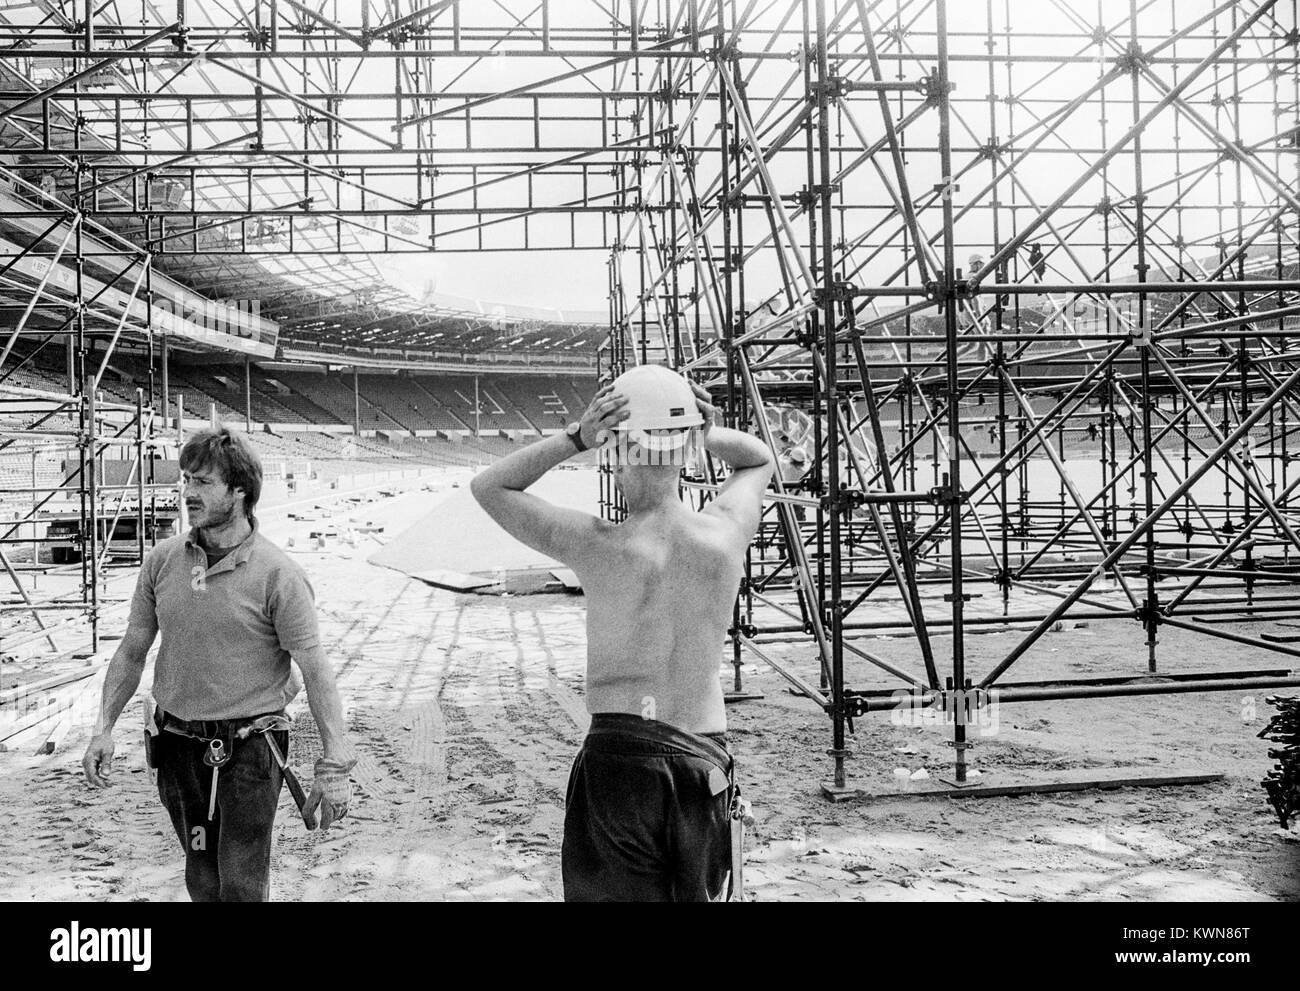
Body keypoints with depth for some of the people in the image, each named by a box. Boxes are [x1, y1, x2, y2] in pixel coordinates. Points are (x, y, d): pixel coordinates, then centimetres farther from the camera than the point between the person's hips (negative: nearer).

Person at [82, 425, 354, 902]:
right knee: (202, 878, 16)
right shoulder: (162, 561, 1)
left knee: (242, 884, -3)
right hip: (177, 743, 5)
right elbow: (132, 651, 12)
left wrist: (334, 767, -15)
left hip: (248, 749, -5)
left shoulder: (277, 575, -13)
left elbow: (315, 672, -12)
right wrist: (104, 728, 4)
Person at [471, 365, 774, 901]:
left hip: (617, 752, -3)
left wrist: (576, 437, -9)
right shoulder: (727, 533, -7)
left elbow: (488, 486, 0)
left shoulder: (600, 546, -15)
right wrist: (704, 432, 0)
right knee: (700, 893, 19)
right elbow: (760, 459, 18)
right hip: (705, 757, 3)